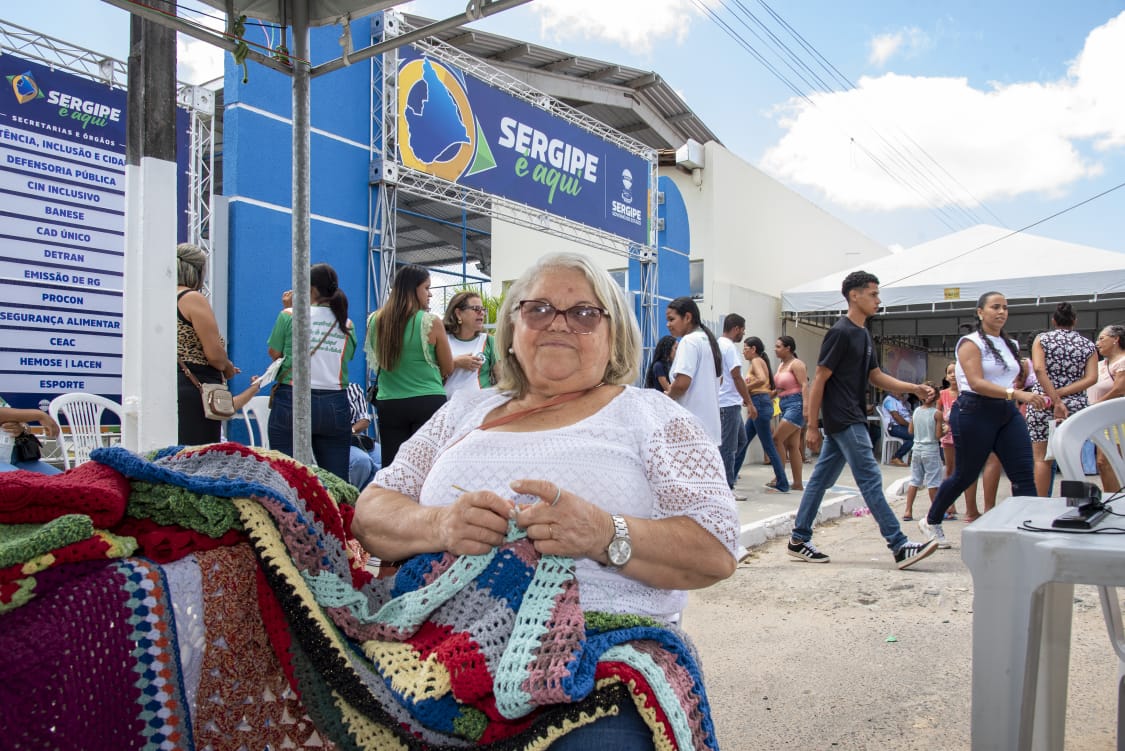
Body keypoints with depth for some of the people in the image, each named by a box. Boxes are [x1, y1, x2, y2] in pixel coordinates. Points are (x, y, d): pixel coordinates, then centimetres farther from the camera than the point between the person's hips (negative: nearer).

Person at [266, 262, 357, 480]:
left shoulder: (290, 315, 0)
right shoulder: (347, 325, 8)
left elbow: (274, 352, 8)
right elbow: (347, 357, 11)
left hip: (291, 401, -2)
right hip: (335, 405, 3)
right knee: (336, 480, 3)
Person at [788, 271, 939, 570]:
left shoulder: (864, 335, 16)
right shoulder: (840, 333, -13)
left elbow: (876, 377, 20)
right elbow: (819, 379, -14)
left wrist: (914, 388, 6)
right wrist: (812, 427, -14)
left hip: (851, 420, 9)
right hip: (844, 421, -9)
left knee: (822, 478, 11)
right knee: (870, 479, -7)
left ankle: (799, 540, 17)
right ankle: (900, 547, -3)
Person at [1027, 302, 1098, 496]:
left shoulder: (1042, 339, 1)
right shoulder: (1088, 345, 8)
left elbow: (1038, 369, -13)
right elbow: (1091, 378, -5)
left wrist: (1055, 399, -15)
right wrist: (1062, 393, -9)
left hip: (1042, 403, -2)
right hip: (1075, 406, 2)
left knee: (1042, 459, 1)